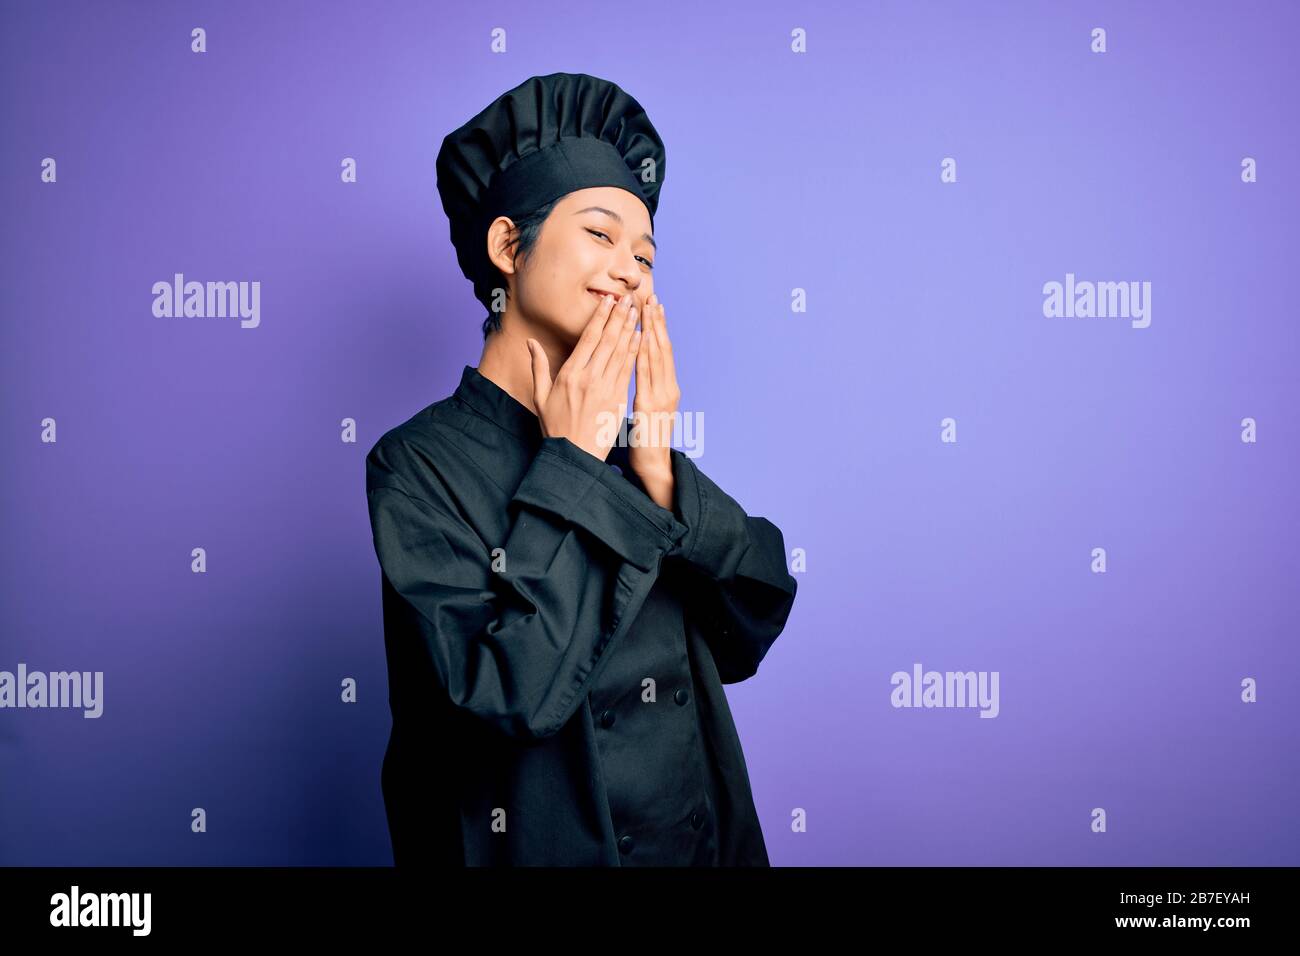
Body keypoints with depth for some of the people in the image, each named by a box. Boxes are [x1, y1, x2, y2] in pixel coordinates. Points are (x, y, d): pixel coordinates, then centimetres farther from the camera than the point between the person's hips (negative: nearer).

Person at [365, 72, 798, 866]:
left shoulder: (621, 447, 1)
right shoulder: (421, 463, -15)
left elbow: (747, 635, -5)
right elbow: (511, 693, -26)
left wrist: (659, 475, -16)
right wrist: (570, 467, -19)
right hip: (550, 845, -5)